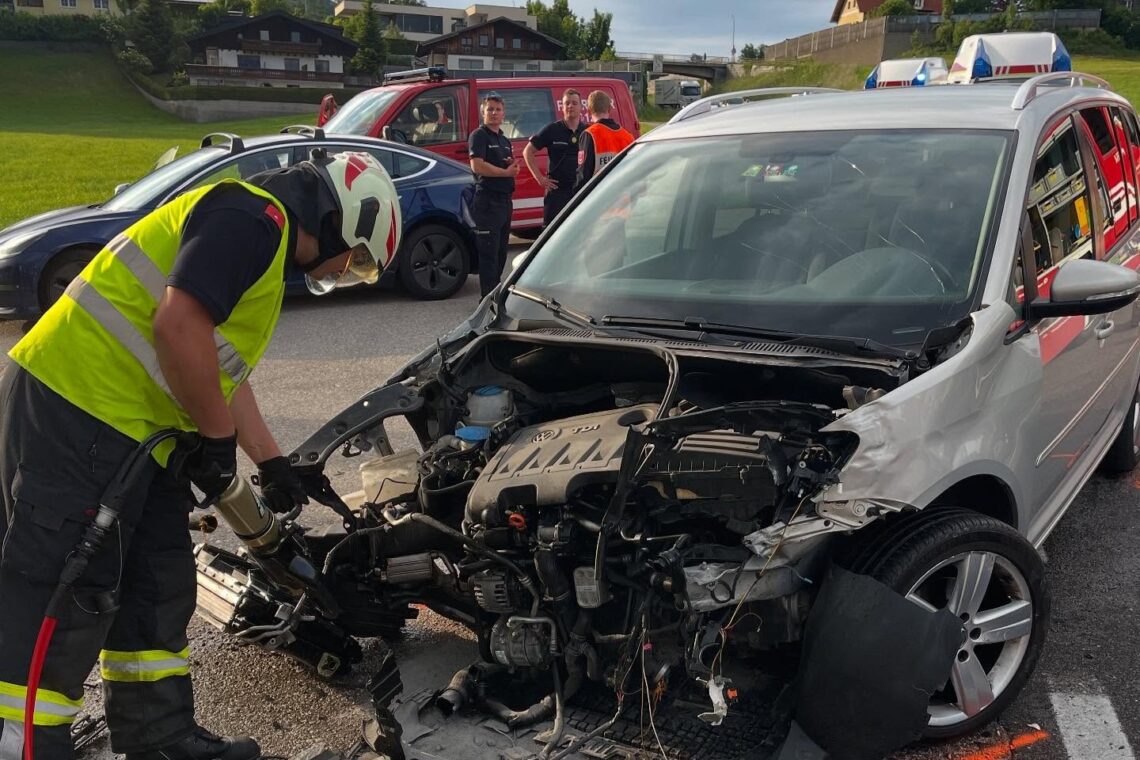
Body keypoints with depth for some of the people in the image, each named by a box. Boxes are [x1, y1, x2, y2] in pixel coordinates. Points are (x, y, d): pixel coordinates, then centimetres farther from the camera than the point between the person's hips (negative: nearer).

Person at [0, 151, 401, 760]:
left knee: (157, 587, 15)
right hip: (75, 412, -11)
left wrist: (271, 464, 31)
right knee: (59, 598, -6)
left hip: (128, 431, 11)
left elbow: (221, 366, 29)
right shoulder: (254, 215, -13)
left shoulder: (262, 244, 21)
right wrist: (217, 436, -13)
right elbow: (179, 327, -26)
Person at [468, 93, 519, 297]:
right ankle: (488, 297, -8)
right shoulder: (479, 136, -6)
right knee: (489, 251, -9)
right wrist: (506, 172, -13)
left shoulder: (504, 140, 21)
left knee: (501, 250, 13)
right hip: (487, 200, -9)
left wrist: (513, 165, 5)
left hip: (504, 199, 9)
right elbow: (477, 166, -19)